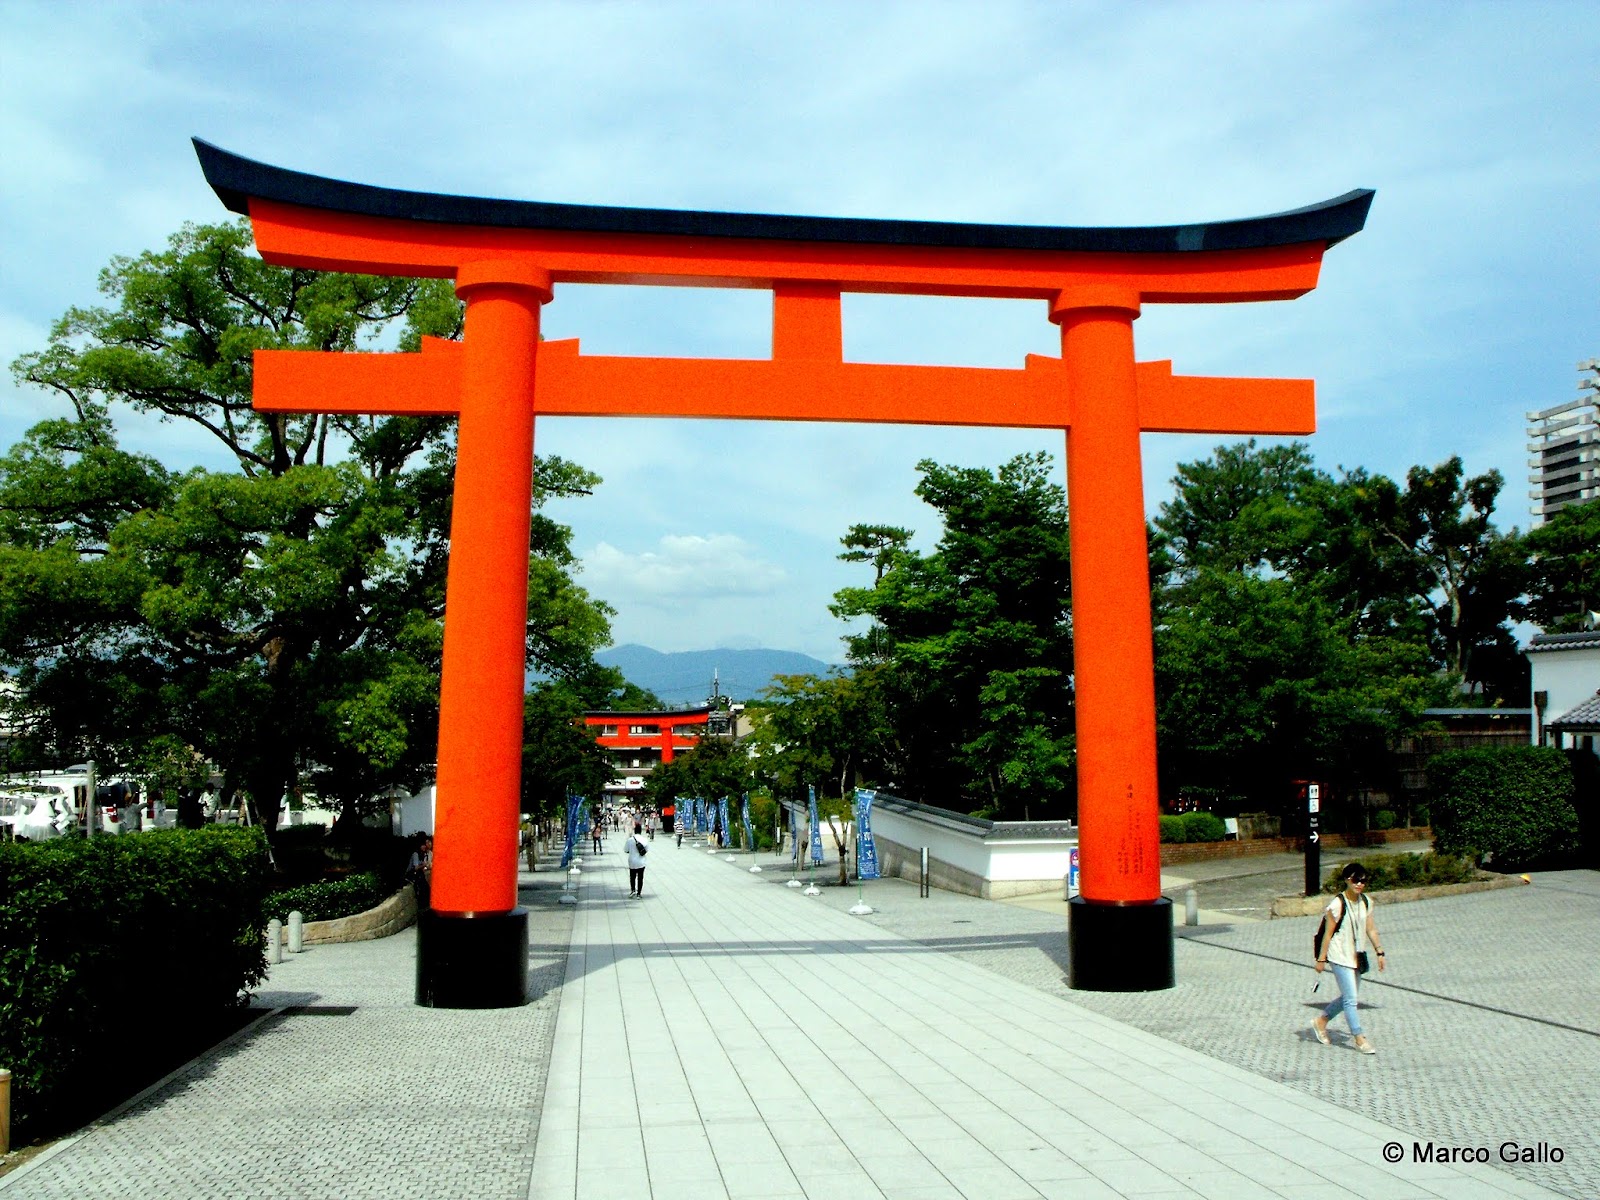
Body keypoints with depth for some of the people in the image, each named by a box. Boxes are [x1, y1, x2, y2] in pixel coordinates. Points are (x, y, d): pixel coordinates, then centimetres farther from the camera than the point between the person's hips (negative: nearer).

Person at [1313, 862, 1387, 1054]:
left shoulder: (1366, 902, 3)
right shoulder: (1338, 904, -17)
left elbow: (1370, 929, 10)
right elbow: (1328, 933, -13)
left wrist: (1379, 953, 8)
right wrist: (1321, 958, -10)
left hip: (1356, 956, 7)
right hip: (1340, 957, -7)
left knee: (1347, 997, 15)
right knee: (1351, 999, -6)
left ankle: (1321, 1022, 32)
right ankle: (1360, 1039, 4)